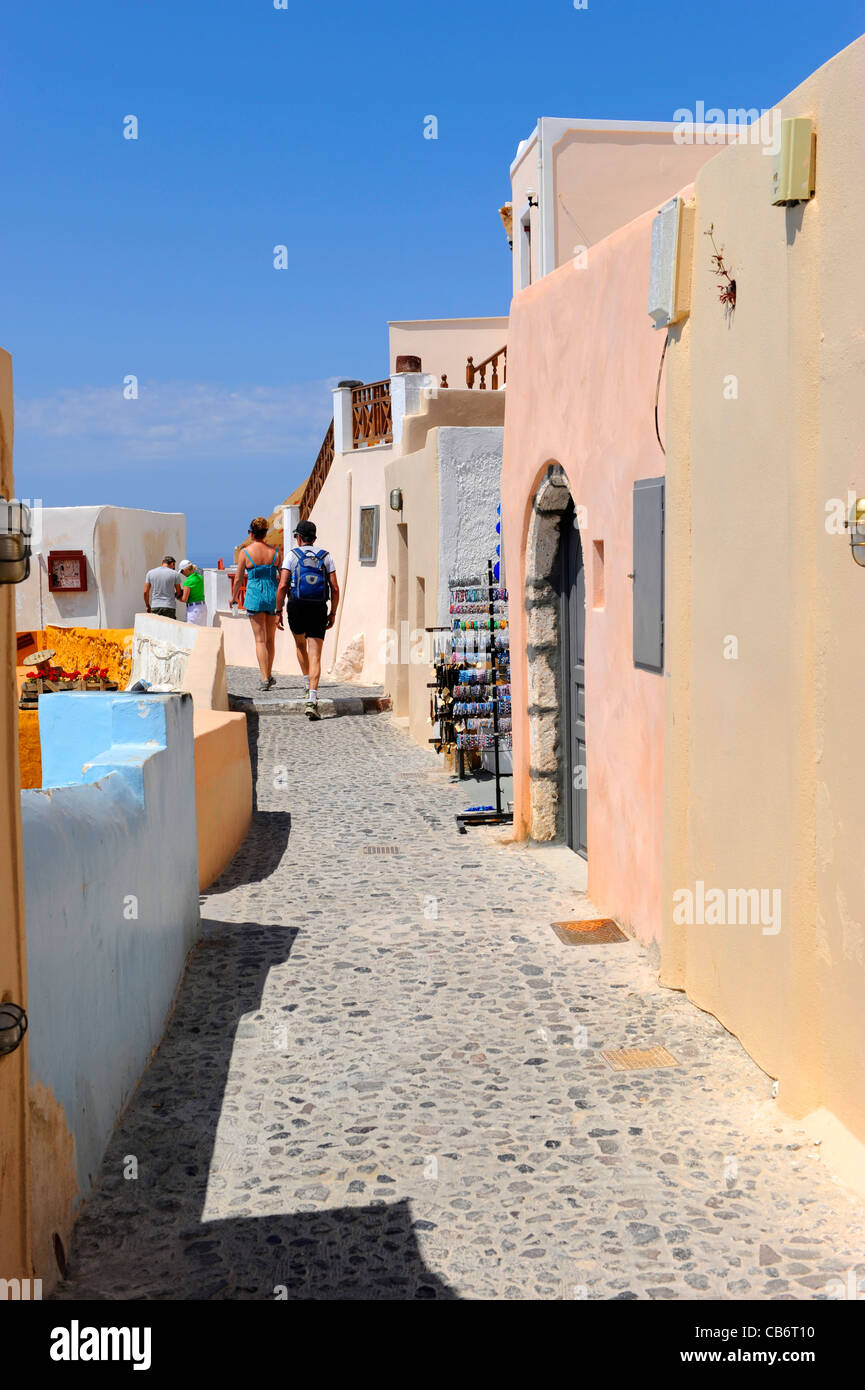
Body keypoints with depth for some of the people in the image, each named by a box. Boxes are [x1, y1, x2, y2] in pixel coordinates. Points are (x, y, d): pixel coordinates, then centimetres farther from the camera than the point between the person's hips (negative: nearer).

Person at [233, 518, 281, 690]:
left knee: (260, 639, -2)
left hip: (255, 596, -3)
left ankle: (264, 679, -10)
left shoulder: (245, 552, -5)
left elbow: (238, 578, 0)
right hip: (273, 595, 3)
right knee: (270, 639, 15)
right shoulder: (275, 551, 2)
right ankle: (269, 675, 24)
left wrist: (233, 597, 17)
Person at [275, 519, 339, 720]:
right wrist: (333, 613, 11)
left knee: (300, 646, 27)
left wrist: (278, 611, 0)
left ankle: (308, 684, 28)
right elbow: (335, 588, 3)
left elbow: (283, 585, -7)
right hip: (318, 610, 1)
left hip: (297, 609, -1)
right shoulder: (325, 557, 7)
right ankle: (312, 700, -18)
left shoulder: (292, 555, 0)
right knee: (315, 656, -5)